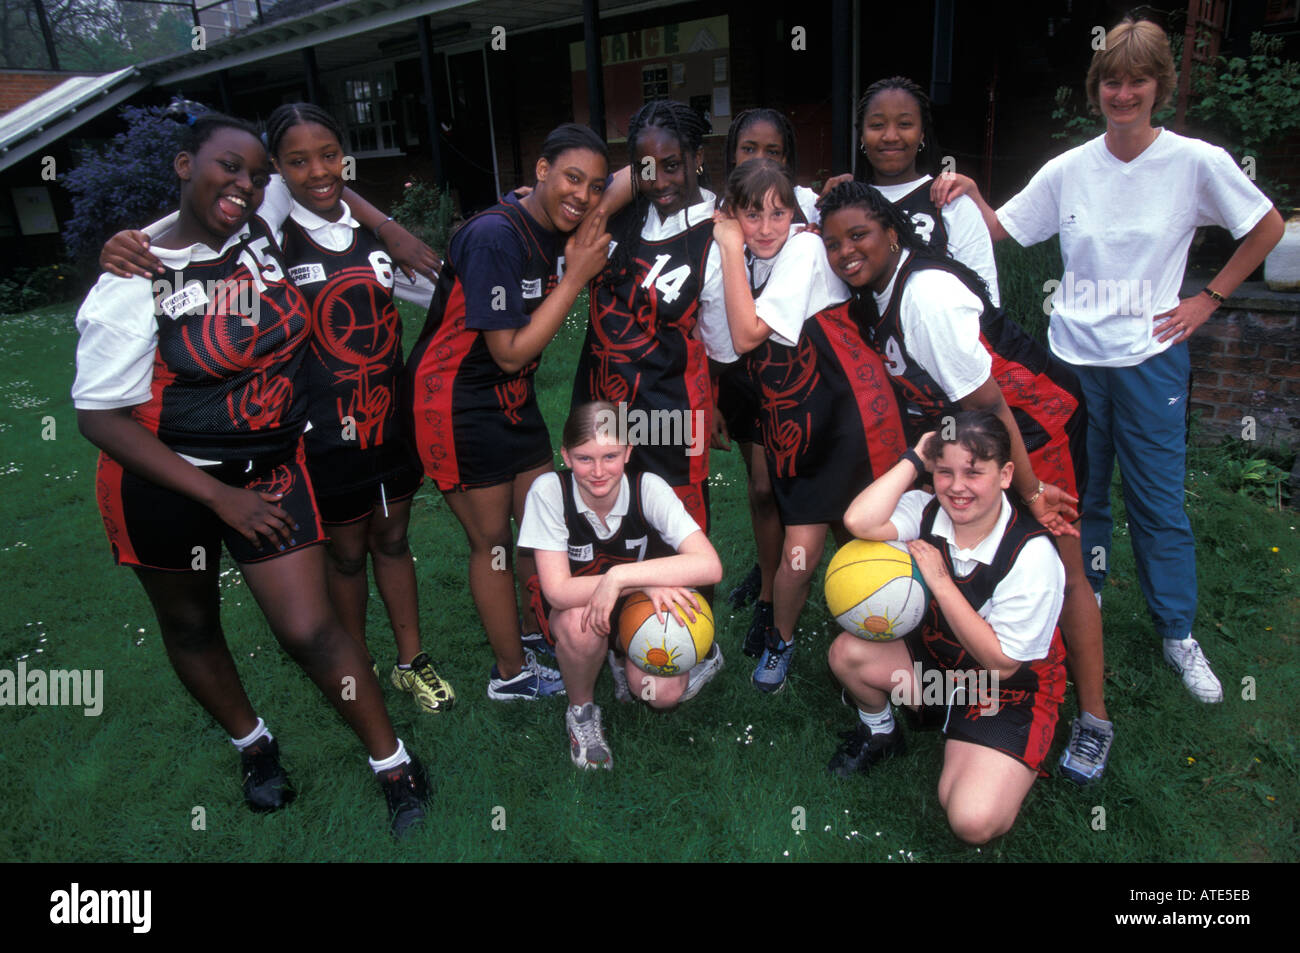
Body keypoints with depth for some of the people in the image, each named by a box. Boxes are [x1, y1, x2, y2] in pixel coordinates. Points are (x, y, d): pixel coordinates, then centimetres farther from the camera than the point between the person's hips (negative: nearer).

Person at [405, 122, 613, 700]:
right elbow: (511, 352, -25)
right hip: (458, 405, -8)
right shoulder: (495, 237, -25)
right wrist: (576, 275, -23)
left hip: (512, 399, 8)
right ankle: (512, 674, 22)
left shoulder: (565, 233, 0)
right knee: (492, 542, 4)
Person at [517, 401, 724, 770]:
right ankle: (581, 710, -4)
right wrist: (645, 582, -37)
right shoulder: (549, 491, -24)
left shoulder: (648, 488, -23)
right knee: (580, 623, -36)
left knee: (663, 693, -23)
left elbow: (709, 565, -33)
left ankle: (625, 660, 13)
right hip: (576, 608, -1)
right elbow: (558, 591, -29)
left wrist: (620, 577, -40)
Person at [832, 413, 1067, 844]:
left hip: (1009, 691, -4)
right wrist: (915, 459, -27)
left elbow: (1001, 662, -22)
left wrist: (940, 582, -26)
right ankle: (879, 732, 13)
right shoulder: (927, 512, -14)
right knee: (846, 651, -20)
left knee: (973, 821, -22)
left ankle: (1014, 767, 15)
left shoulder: (1033, 556, -25)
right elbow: (860, 522, -37)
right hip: (934, 659, 4)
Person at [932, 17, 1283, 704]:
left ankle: (1179, 634, 21)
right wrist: (971, 194, -12)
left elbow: (1268, 227, 7)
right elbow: (1003, 229, 6)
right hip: (1073, 354, 2)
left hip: (1151, 357, -2)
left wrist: (1208, 299, 2)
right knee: (1078, 493, 12)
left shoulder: (1197, 162, -4)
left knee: (1158, 500, 3)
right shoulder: (1068, 169, 2)